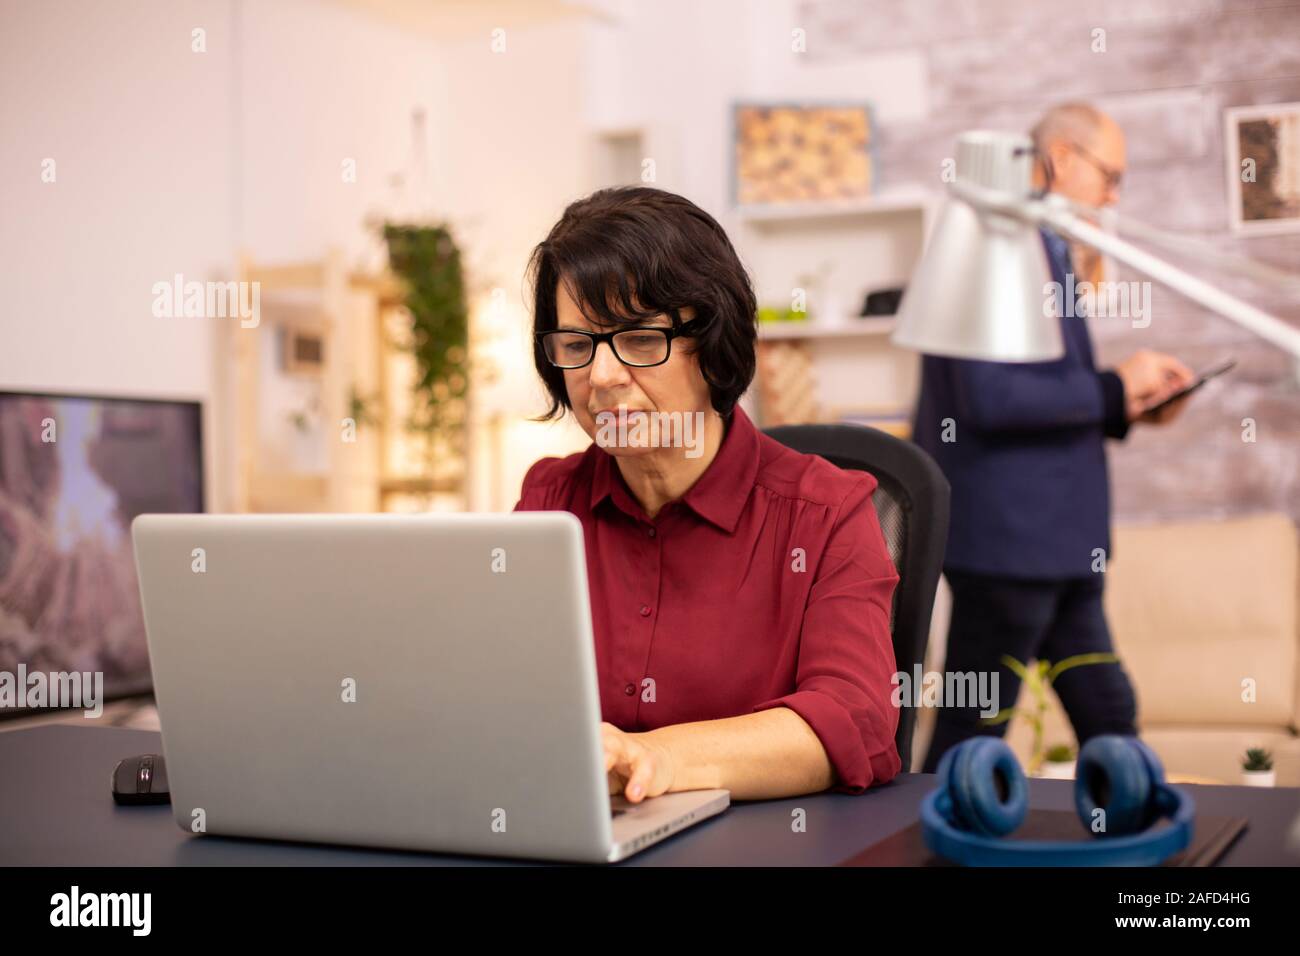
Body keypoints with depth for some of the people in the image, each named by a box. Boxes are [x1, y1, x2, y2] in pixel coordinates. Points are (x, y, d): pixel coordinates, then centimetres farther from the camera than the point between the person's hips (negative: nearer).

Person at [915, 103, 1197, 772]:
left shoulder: (1042, 247, 16)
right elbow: (989, 398, -25)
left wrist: (1129, 407, 7)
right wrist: (1113, 386, -14)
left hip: (1055, 543, 10)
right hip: (1008, 535, -10)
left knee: (1108, 718, 16)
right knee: (970, 739, 1)